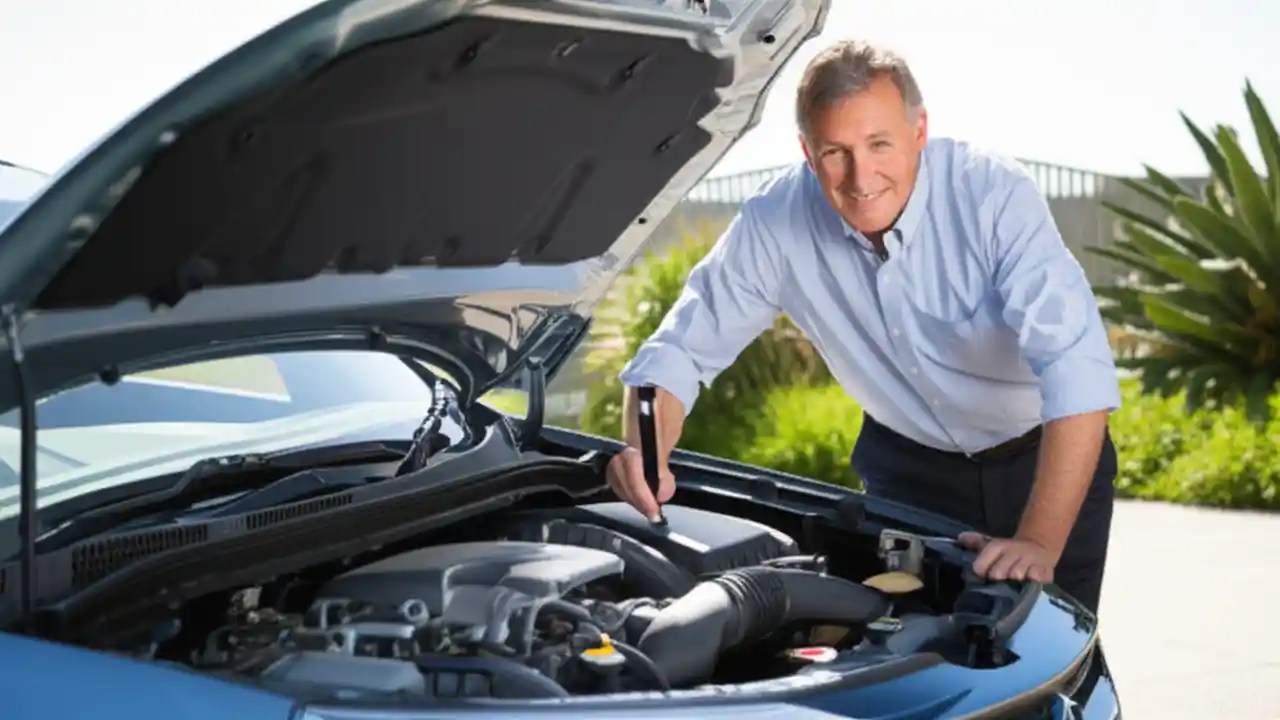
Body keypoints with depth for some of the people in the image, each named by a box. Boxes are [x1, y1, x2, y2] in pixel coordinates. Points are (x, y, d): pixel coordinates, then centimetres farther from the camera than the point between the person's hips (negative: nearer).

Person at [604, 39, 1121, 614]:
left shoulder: (996, 196, -29)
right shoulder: (774, 225, -20)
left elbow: (1078, 373, -37)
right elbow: (679, 351, -11)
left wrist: (1039, 543, -45)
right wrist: (646, 451, -33)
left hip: (1045, 460, -2)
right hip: (908, 462, 2)